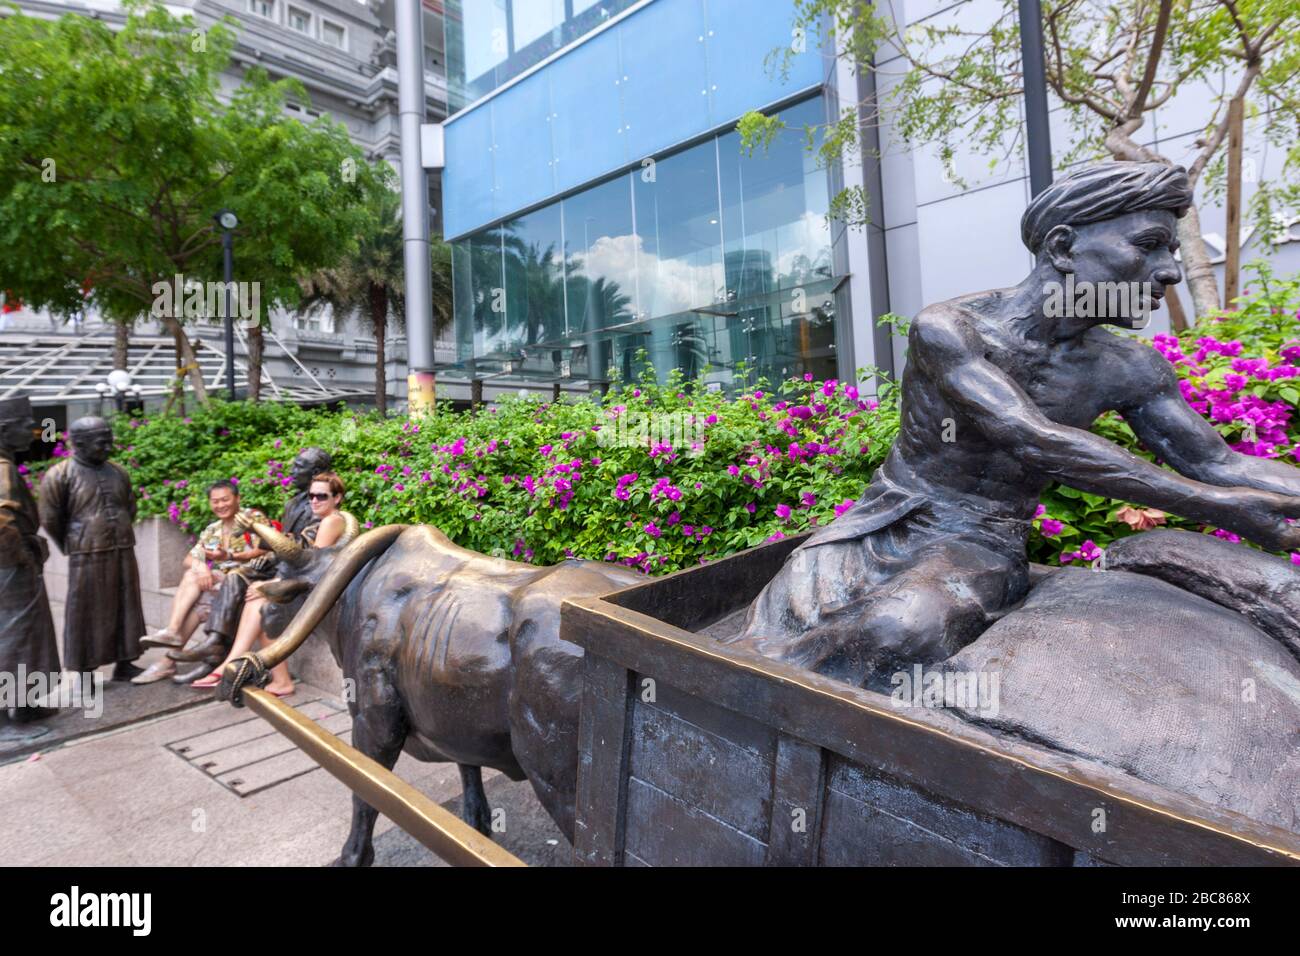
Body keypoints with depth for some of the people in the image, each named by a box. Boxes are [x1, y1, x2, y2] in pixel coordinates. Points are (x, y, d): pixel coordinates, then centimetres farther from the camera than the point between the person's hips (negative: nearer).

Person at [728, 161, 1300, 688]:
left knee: (905, 627, -32)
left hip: (981, 547, 2)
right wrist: (1213, 505, -25)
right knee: (782, 619, -24)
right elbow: (1030, 439, -27)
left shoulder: (1127, 370, 1)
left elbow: (1218, 463, 9)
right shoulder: (945, 329, -15)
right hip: (886, 523, -1)